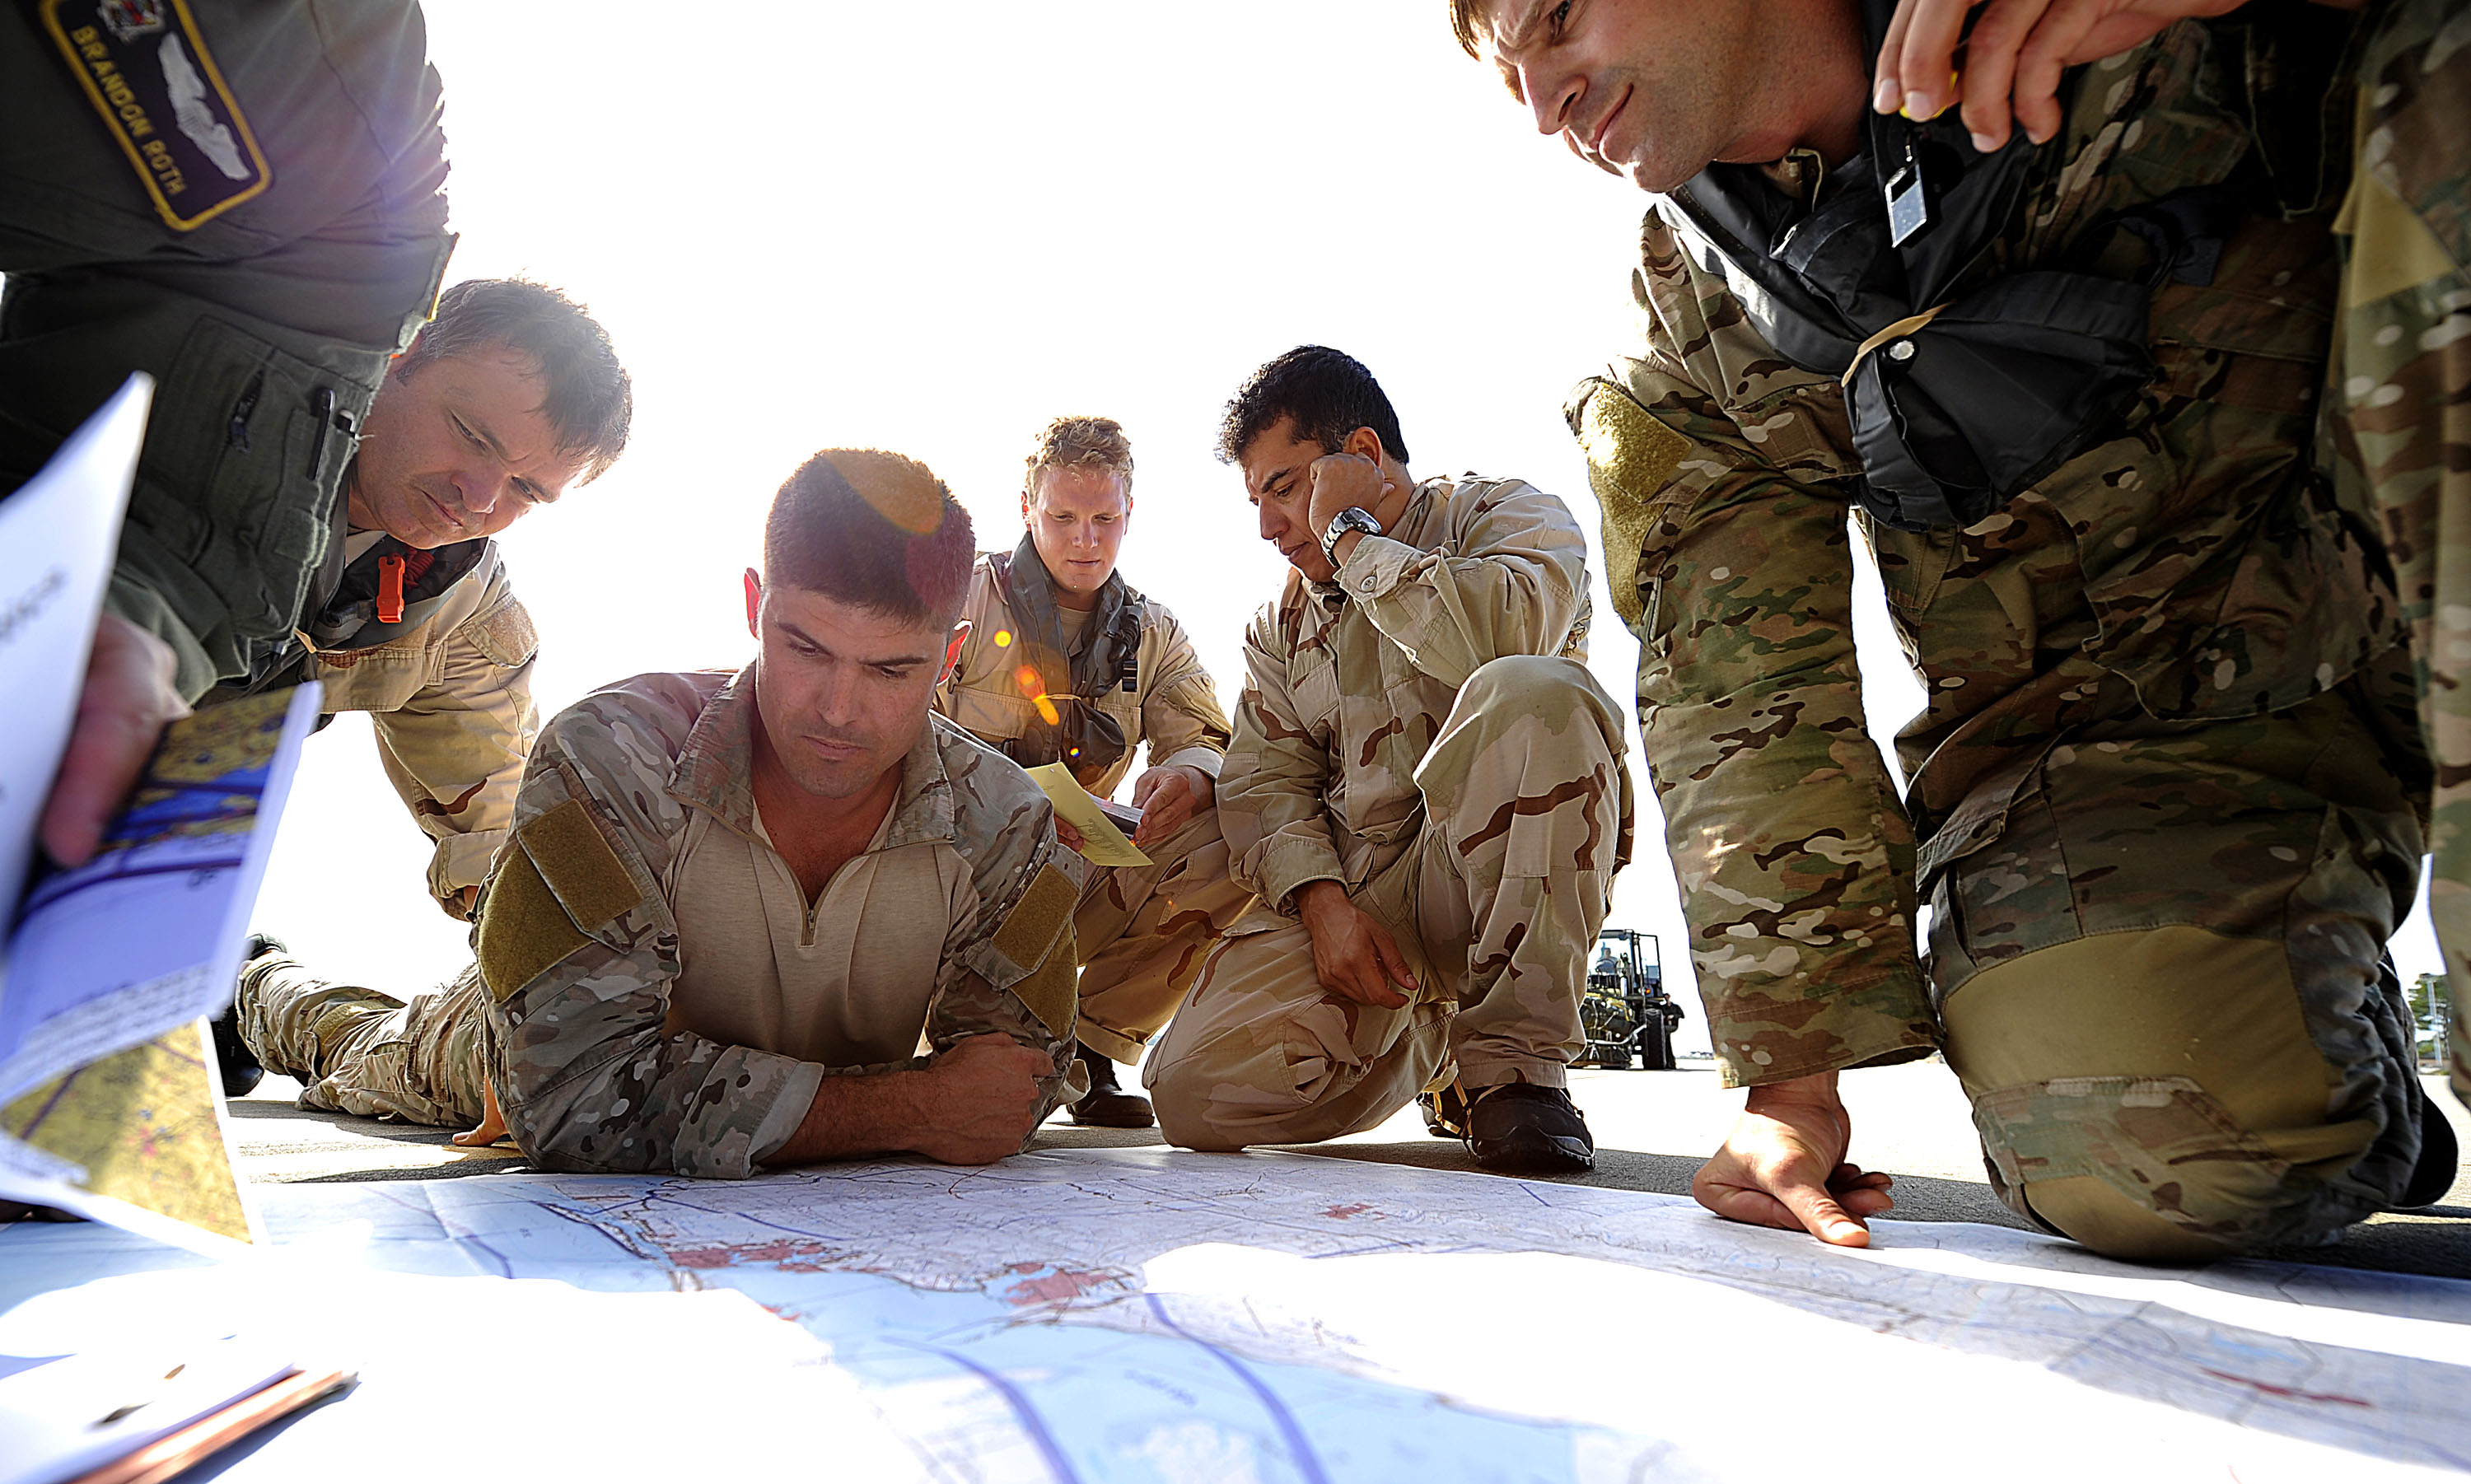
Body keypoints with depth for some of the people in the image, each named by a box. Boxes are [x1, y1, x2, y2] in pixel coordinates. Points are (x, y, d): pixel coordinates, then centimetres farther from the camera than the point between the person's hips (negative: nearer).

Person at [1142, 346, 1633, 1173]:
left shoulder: (1505, 515, 3)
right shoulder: (1282, 622, 20)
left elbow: (1500, 631, -23)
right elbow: (1265, 783, 9)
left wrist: (1350, 534, -9)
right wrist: (1323, 904, -10)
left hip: (1505, 876, -4)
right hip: (1352, 887, 5)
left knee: (1531, 695, -35)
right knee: (1196, 1096, -17)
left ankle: (1512, 1059, -22)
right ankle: (1425, 1033, 14)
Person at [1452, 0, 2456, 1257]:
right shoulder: (1700, 320, 1)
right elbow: (1740, 705, -4)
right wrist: (1792, 1074, -9)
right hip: (2083, 743, 0)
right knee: (2136, 1152, -24)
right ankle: (2363, 1090, 14)